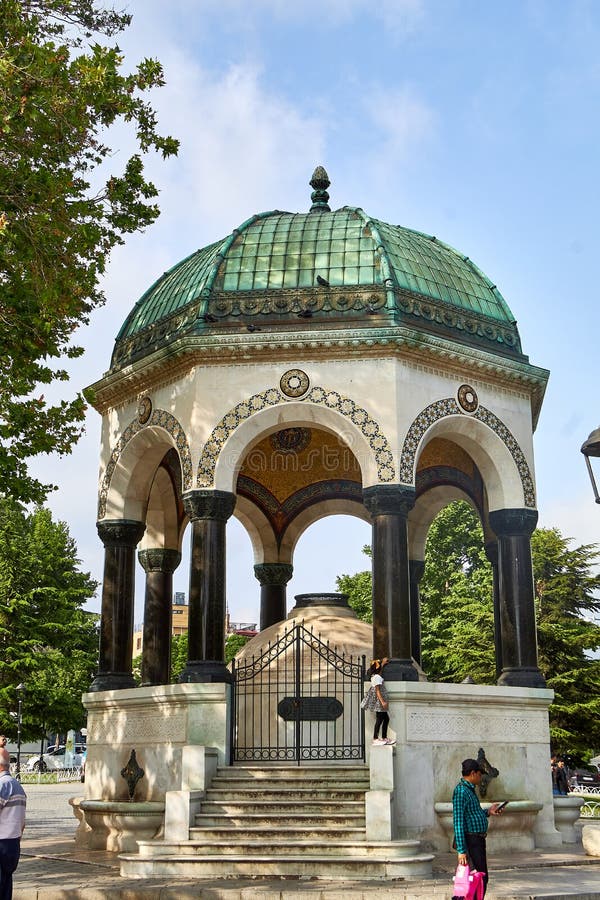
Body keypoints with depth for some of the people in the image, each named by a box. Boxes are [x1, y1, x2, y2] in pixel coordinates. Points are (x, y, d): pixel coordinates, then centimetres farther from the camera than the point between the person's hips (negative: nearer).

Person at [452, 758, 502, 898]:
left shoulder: (470, 789, 15)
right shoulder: (461, 791, -17)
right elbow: (458, 821, -21)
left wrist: (488, 812, 14)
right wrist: (461, 850, -24)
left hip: (479, 841, 10)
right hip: (471, 840, -10)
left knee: (483, 878, 16)